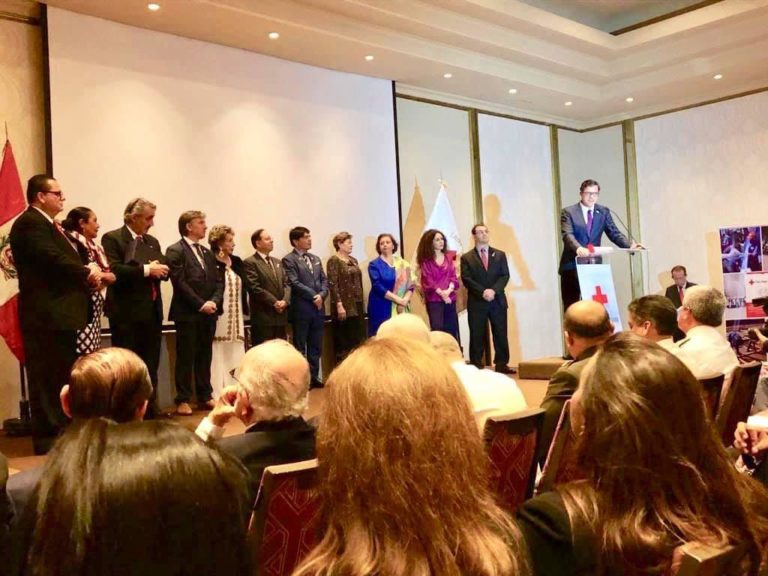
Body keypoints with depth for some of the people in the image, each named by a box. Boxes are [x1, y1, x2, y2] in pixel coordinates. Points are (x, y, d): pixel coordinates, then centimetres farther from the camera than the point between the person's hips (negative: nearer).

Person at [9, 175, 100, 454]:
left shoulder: (50, 225, 20)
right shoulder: (30, 223, -13)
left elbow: (66, 260, 19)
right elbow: (53, 259, -24)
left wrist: (89, 272, -1)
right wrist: (87, 273, -9)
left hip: (60, 313, 11)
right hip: (46, 315, -11)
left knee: (62, 378, 17)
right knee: (48, 380, -5)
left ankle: (61, 432, 29)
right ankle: (48, 444, 2)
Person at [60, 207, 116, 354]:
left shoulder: (91, 245, 17)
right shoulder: (72, 242, -9)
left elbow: (104, 271, 18)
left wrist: (104, 279, -4)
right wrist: (101, 276, -9)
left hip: (93, 307, 9)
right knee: (84, 357, -11)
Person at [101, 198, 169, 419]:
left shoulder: (153, 241, 17)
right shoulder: (112, 238, -5)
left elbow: (164, 270, 12)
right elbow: (113, 270, -18)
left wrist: (159, 269, -10)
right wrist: (146, 270, -19)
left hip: (152, 311, 7)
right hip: (127, 313, -7)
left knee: (151, 363, 11)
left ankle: (151, 407, 20)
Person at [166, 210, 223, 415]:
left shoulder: (207, 252, 17)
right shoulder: (175, 251, -5)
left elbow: (219, 281, 13)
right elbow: (180, 282, -13)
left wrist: (214, 302, -5)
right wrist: (200, 304, -15)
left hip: (209, 313, 6)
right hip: (187, 313, -6)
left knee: (205, 356, 10)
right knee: (186, 357, -1)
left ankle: (205, 396, 18)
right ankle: (183, 400, 5)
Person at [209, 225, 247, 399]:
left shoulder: (237, 261, 14)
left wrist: (244, 310, 10)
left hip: (236, 316, 7)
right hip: (219, 315, -6)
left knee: (236, 356, 8)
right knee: (218, 357, -2)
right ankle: (217, 394, 3)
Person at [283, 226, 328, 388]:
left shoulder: (315, 259, 17)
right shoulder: (289, 260, -5)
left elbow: (324, 280, 12)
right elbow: (295, 283, -14)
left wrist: (322, 295, -6)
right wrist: (314, 296, -13)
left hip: (318, 307, 6)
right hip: (301, 308, -6)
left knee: (316, 345, 10)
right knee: (300, 346, 2)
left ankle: (314, 376, 18)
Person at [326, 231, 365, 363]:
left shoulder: (353, 260, 16)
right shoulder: (334, 261, -7)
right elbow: (333, 284, -14)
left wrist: (361, 304, 12)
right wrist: (339, 305, -21)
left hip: (357, 306, 7)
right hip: (344, 306, -7)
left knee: (358, 340, 7)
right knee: (343, 342, -2)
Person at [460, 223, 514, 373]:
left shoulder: (500, 255, 12)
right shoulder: (466, 258, 5)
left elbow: (505, 275, 2)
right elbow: (466, 279, -5)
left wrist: (493, 290, -14)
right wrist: (482, 292, -17)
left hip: (498, 301, 2)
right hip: (476, 302, -2)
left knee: (501, 334, 4)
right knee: (477, 336, 0)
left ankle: (501, 365, 11)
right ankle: (476, 366, 6)